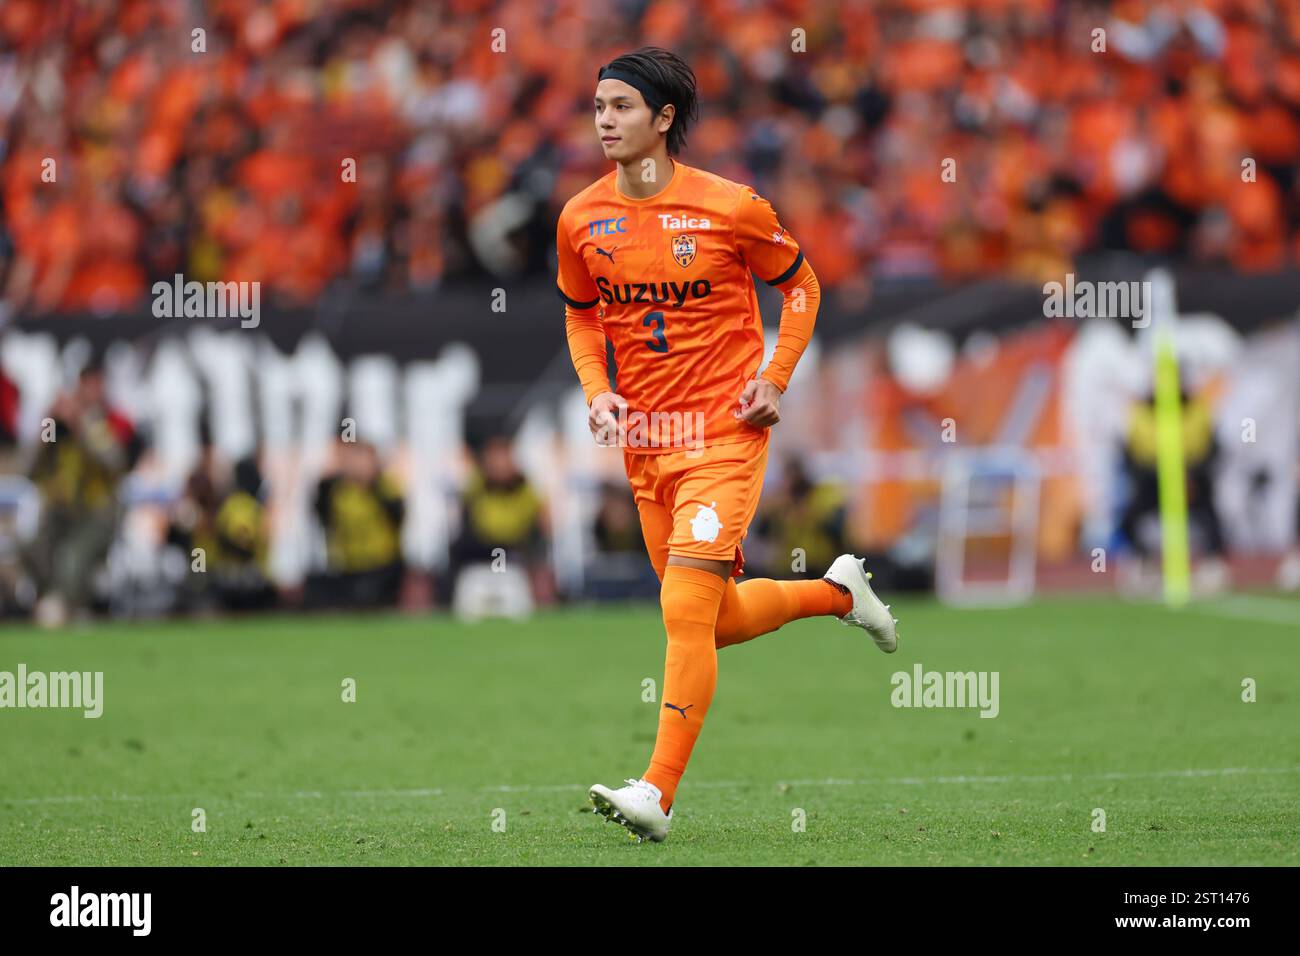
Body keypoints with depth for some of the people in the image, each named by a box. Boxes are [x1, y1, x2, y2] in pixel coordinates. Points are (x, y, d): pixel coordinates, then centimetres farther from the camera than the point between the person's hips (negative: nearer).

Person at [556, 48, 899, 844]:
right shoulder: (582, 220, 2)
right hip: (643, 442, 6)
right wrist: (597, 390, 0)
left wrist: (776, 380, -5)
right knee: (720, 621, 14)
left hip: (724, 436, -6)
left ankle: (658, 793, -19)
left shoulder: (730, 207, -10)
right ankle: (838, 591, 42)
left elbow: (801, 282, 6)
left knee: (687, 611, -18)